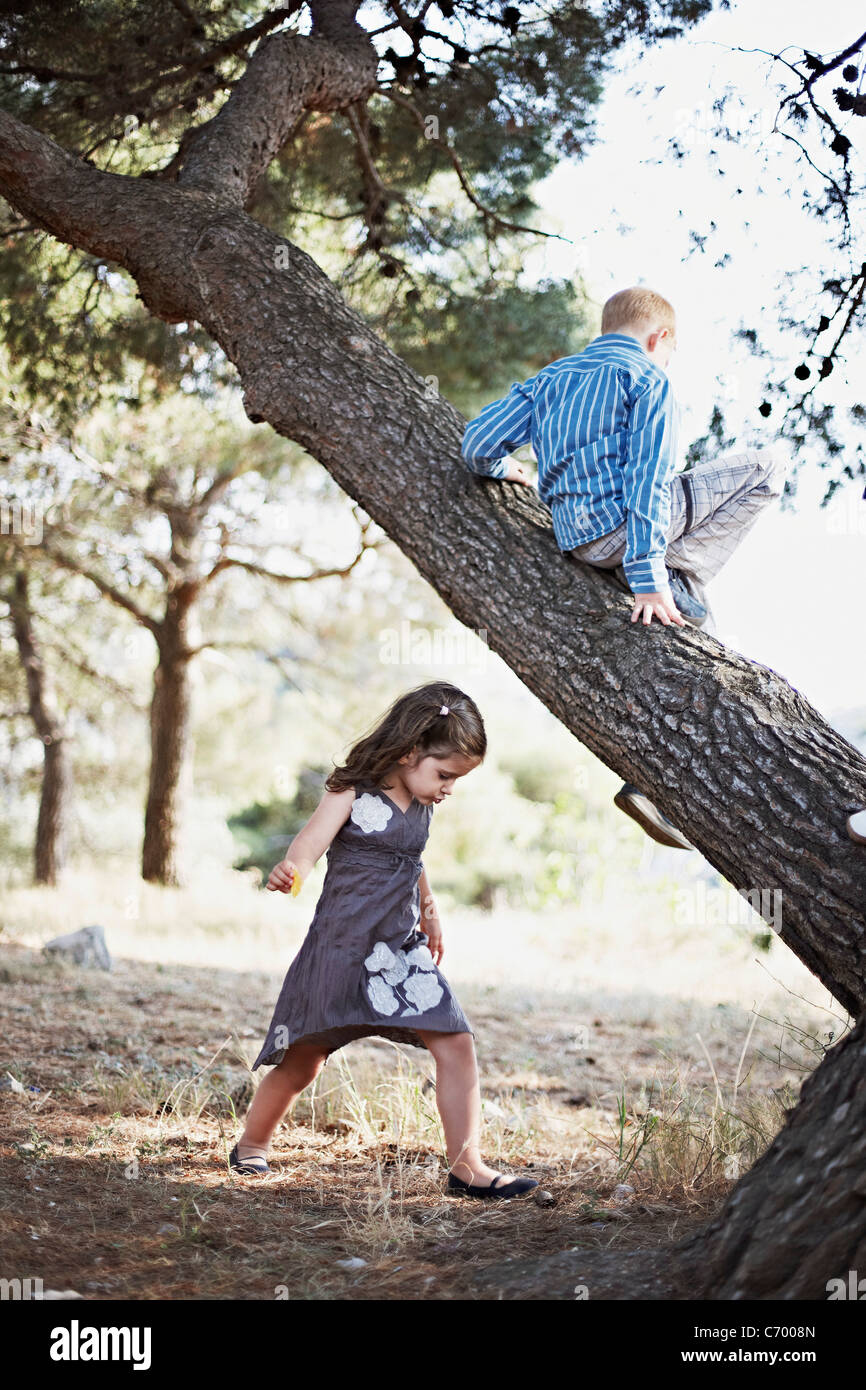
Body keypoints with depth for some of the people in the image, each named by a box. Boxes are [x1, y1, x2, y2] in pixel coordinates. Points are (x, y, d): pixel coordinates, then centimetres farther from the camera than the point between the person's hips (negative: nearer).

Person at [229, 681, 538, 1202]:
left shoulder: (422, 805, 7)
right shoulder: (352, 792, -12)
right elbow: (313, 838, -28)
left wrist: (429, 915, 37)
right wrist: (290, 870, -49)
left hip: (403, 949, 5)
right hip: (339, 945, -5)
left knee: (457, 1044, -8)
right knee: (304, 1060, 5)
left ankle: (467, 1166, -4)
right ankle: (251, 1147, 29)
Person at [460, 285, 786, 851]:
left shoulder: (550, 378, 19)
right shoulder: (648, 377, 0)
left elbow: (479, 443, 11)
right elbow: (647, 476, -13)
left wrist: (503, 469, 35)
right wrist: (649, 576, -19)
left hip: (581, 543, 7)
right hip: (626, 522, -7)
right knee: (768, 465, 4)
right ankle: (680, 579, -3)